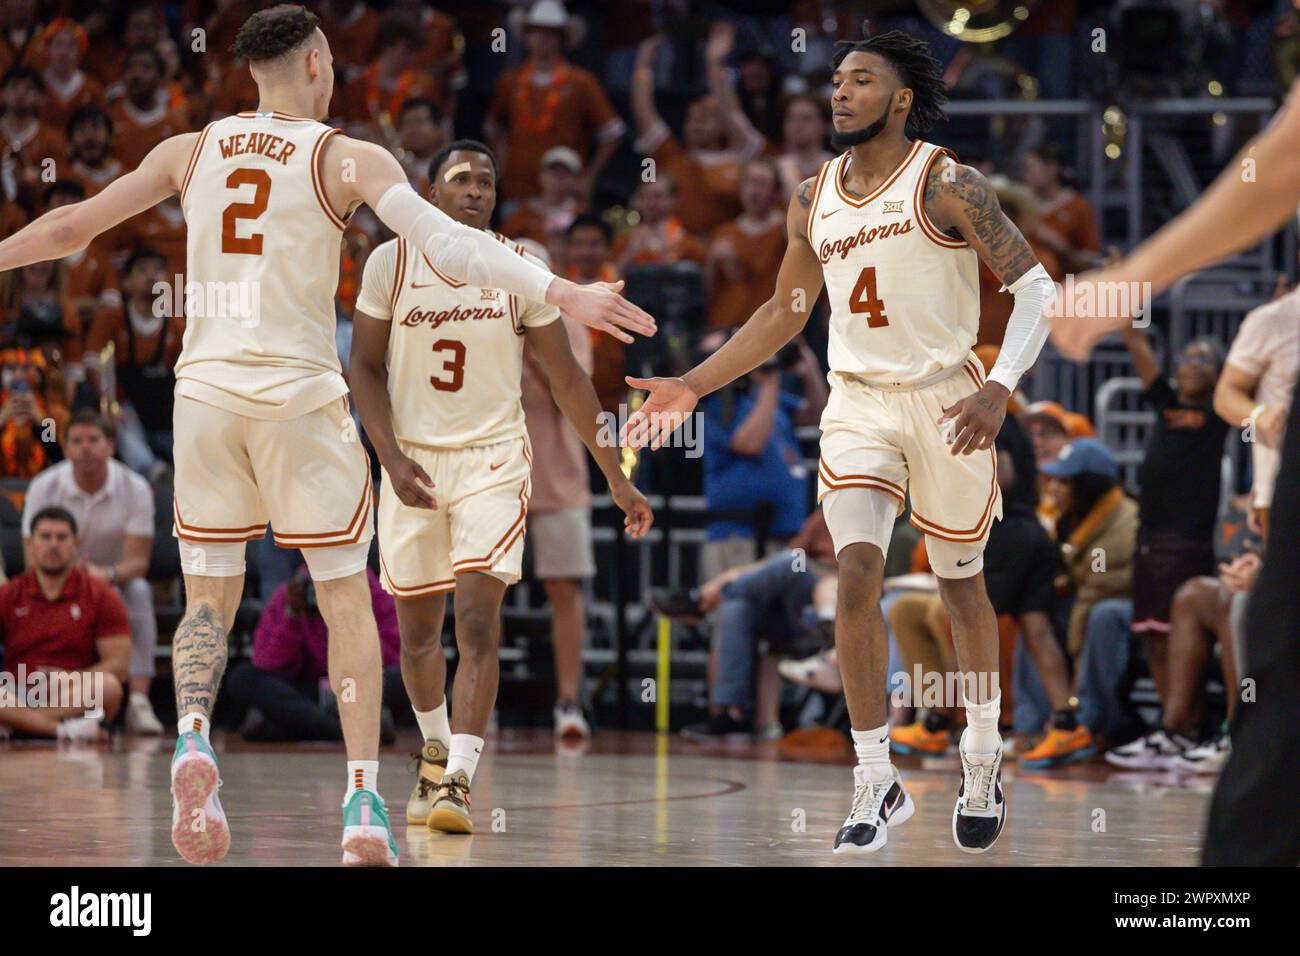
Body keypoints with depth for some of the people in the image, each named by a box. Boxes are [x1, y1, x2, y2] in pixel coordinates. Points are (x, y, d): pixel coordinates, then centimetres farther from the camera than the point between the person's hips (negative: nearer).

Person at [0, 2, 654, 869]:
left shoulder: (191, 151, 8)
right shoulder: (351, 158, -2)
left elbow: (71, 228, 11)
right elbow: (446, 242, -16)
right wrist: (559, 292, -20)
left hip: (207, 391, 2)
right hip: (302, 397, -2)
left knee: (210, 595, 13)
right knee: (347, 598, 9)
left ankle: (194, 735, -16)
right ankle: (364, 803, 0)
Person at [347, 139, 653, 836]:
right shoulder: (391, 263, -3)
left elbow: (567, 379, 3)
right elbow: (365, 367, 2)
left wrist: (616, 477, 4)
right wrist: (392, 458, -12)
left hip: (493, 462, -1)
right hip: (413, 461, 1)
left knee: (478, 623, -17)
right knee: (417, 632, 11)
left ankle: (458, 782, -20)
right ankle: (436, 751, 38)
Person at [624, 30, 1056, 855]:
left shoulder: (946, 185, -11)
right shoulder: (814, 200, 7)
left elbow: (1035, 287, -12)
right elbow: (784, 315, 18)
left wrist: (1000, 389, -26)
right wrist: (694, 386, 10)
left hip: (944, 400, -4)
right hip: (857, 403, 4)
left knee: (962, 583, 10)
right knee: (857, 574, -13)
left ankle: (984, 758, 30)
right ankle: (877, 782, -9)